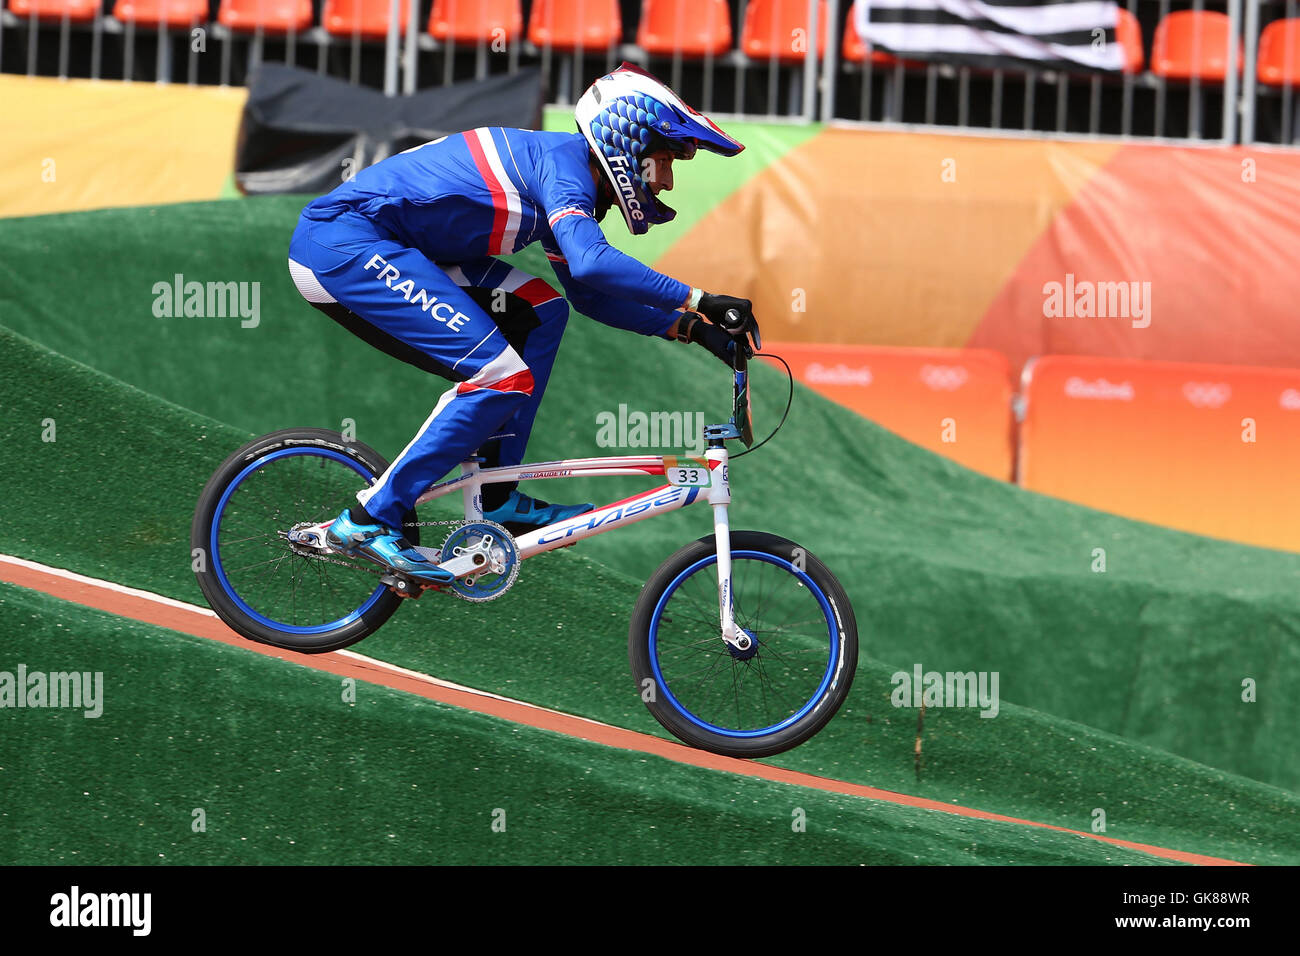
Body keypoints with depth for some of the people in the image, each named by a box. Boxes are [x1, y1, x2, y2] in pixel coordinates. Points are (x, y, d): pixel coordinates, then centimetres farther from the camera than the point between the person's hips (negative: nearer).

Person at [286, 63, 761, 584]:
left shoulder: (565, 172, 16)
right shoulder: (561, 160, -14)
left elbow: (587, 294, 25)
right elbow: (591, 264, -32)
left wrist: (685, 326, 14)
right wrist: (699, 301, -28)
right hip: (343, 242, -10)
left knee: (539, 312, 12)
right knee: (505, 379, -15)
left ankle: (498, 499, 13)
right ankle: (370, 519, -11)